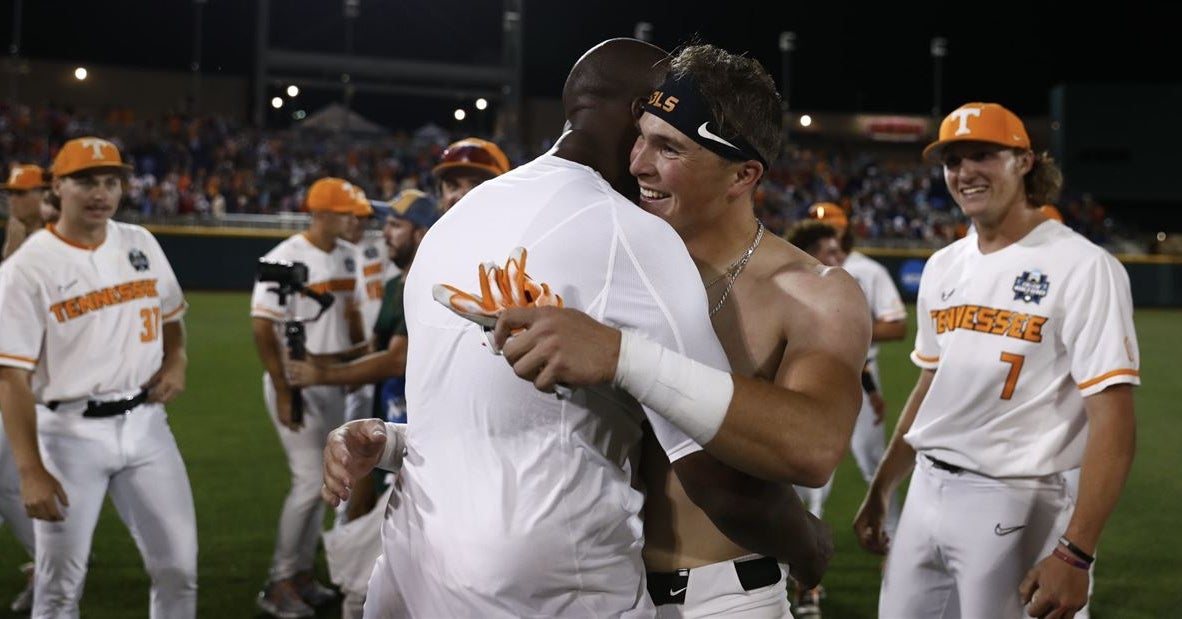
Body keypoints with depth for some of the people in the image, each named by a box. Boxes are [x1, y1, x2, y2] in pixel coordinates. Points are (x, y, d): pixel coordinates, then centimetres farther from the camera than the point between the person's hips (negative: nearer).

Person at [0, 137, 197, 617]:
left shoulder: (141, 244, 6)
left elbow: (170, 317, 23)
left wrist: (176, 361, 0)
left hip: (145, 424, 5)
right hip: (69, 432, -5)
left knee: (179, 567, 8)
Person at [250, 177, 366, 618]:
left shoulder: (346, 256, 6)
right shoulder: (286, 260, -17)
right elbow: (262, 329, -18)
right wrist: (283, 392, -20)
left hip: (332, 383, 8)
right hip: (295, 382, -8)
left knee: (321, 483, 12)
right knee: (310, 481, -10)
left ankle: (302, 574, 23)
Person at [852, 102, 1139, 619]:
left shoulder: (1081, 267, -12)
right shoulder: (943, 267, 11)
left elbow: (1113, 419, -17)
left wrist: (1074, 552, -24)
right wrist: (880, 490, 22)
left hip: (1012, 503, -7)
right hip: (925, 489, 7)